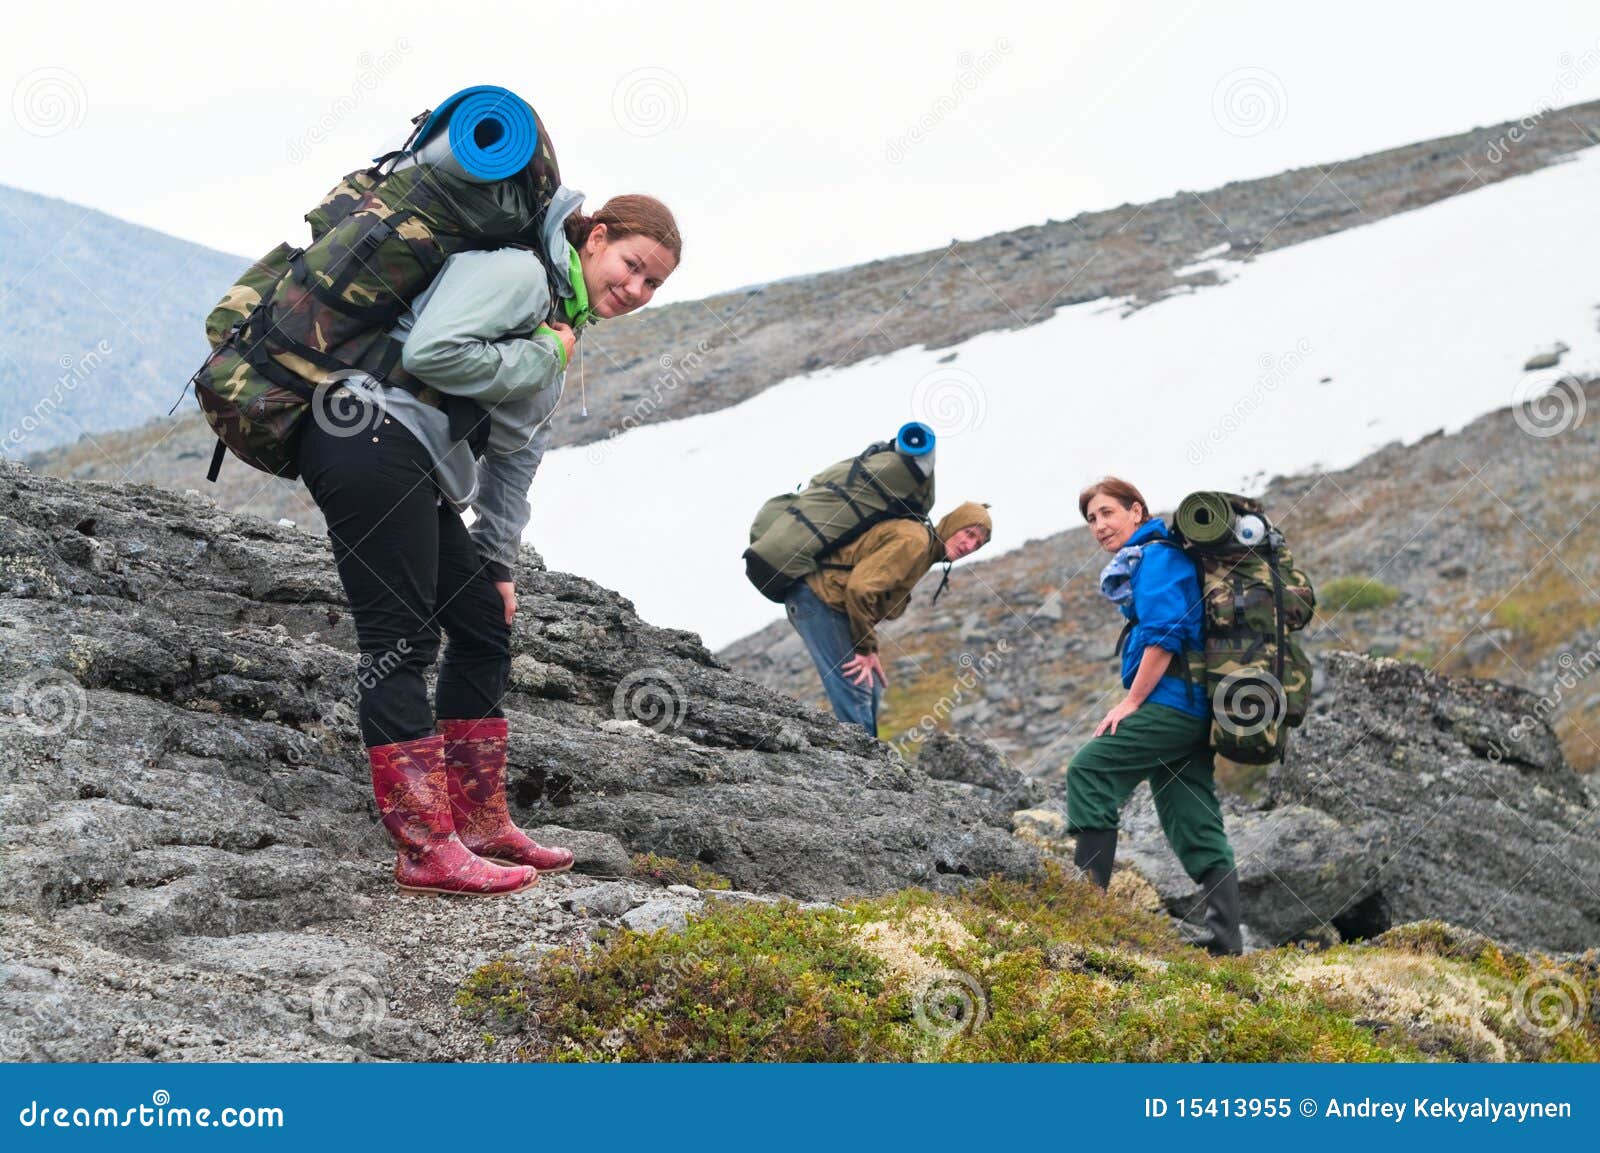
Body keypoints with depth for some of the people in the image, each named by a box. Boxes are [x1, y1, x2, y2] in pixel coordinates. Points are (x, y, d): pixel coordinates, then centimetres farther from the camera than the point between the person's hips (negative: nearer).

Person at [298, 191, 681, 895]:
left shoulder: (563, 328, 23)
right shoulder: (517, 270, -8)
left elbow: (516, 452, 25)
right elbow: (429, 351, -22)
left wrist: (497, 561, 21)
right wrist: (543, 357, -11)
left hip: (424, 478, 11)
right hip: (373, 436, -11)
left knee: (485, 629, 12)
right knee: (400, 643, -11)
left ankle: (482, 828, 19)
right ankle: (427, 851, -10)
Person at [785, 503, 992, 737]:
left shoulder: (925, 550, 15)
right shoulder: (914, 539, -18)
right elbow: (859, 588, -28)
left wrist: (869, 649, 8)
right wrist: (866, 649, -19)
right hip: (817, 597, -11)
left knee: (871, 691, 12)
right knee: (855, 691, -15)